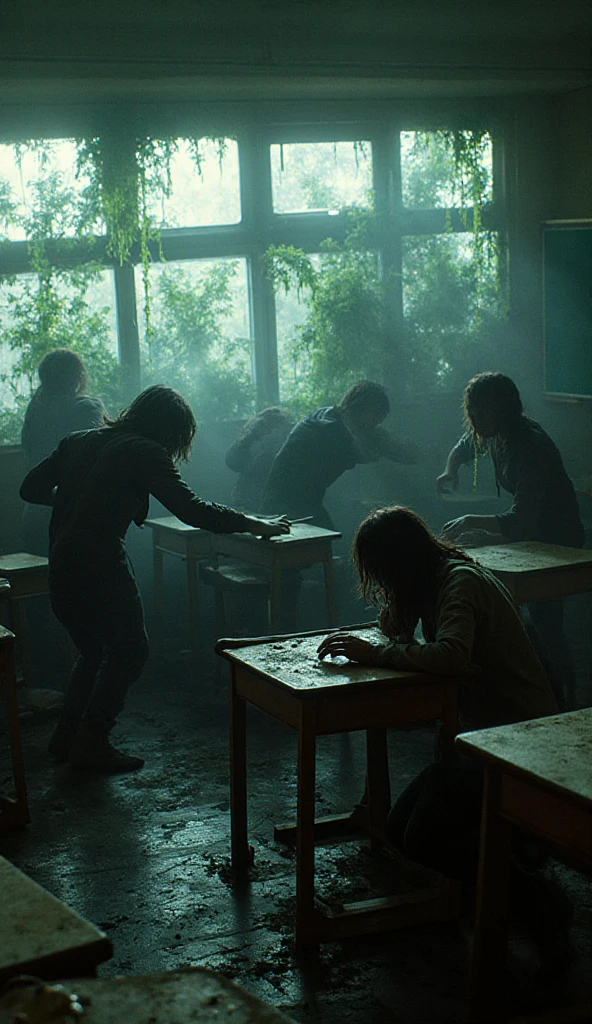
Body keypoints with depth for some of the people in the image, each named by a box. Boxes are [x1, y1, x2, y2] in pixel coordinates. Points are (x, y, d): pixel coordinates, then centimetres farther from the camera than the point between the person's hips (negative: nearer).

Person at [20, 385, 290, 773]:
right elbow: (190, 508, -14)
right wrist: (256, 525, -8)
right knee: (129, 652, 8)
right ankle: (92, 742, 9)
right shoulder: (144, 453, -7)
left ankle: (68, 735, 25)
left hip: (61, 568, 8)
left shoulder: (78, 441, 14)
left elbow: (32, 488, 17)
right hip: (101, 569, -8)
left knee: (94, 650, 23)